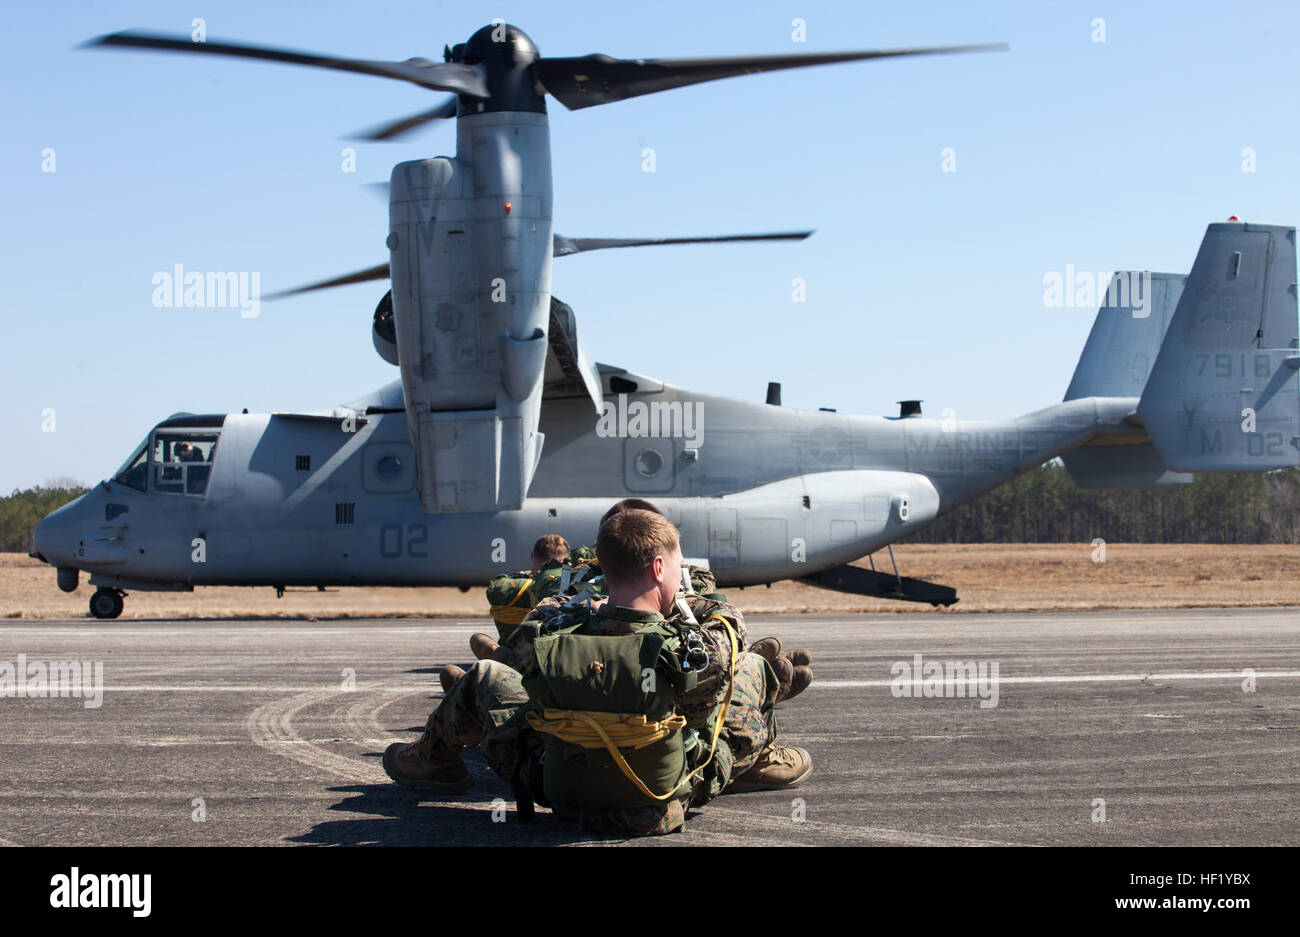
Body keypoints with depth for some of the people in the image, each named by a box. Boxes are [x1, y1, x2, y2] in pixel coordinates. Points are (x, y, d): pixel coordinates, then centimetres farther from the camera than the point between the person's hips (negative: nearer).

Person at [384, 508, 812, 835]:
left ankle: (434, 759, 53)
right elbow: (728, 620, -4)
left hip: (561, 793, 1)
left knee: (483, 677, 24)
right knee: (753, 667, 16)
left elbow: (537, 617, 2)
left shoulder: (546, 641, -26)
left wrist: (592, 607, 11)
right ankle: (759, 762, 46)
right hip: (662, 809, -1)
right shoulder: (699, 654, -31)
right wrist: (680, 609, 13)